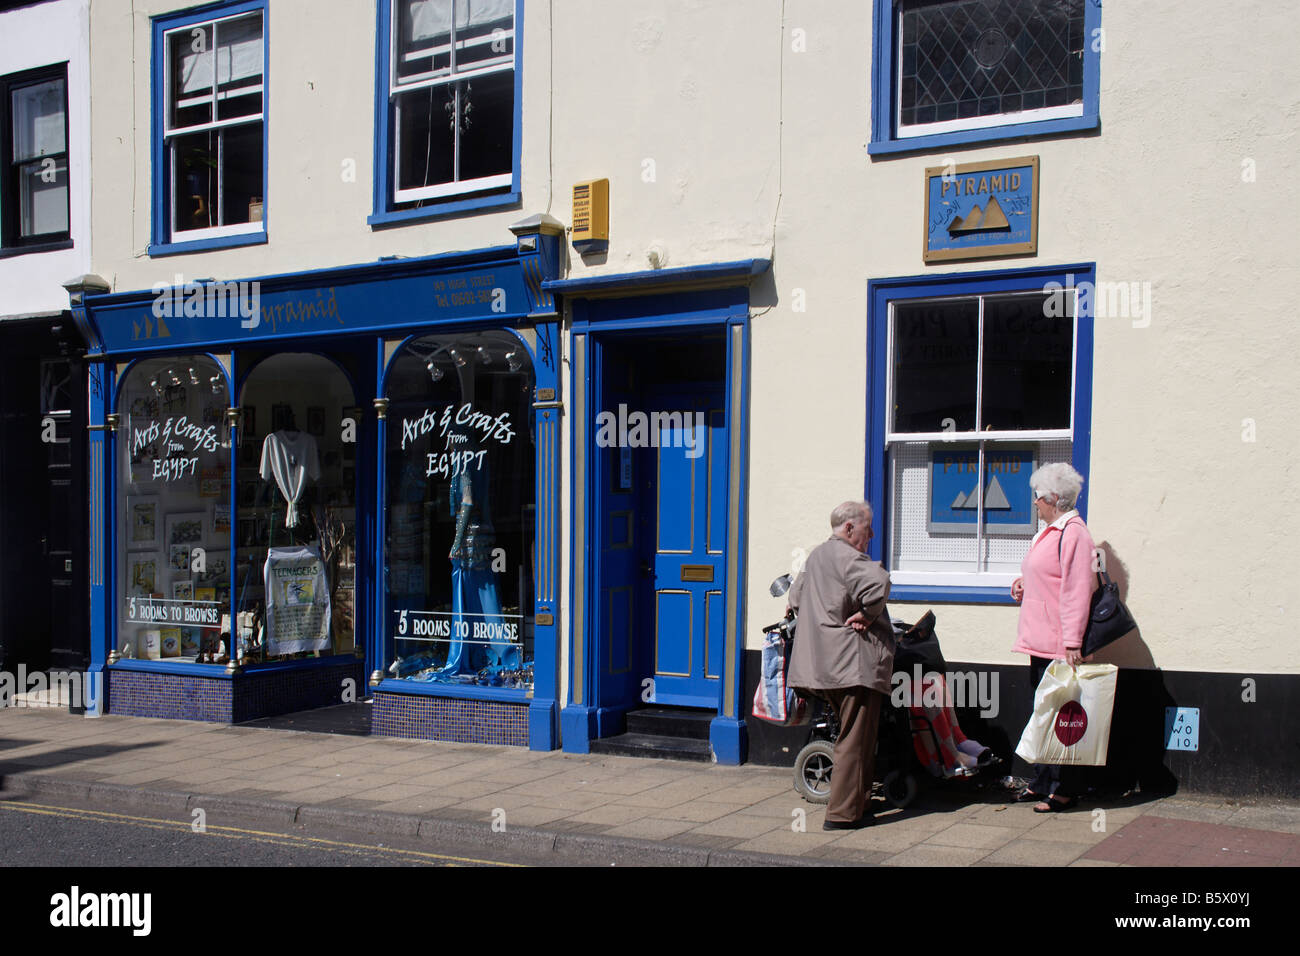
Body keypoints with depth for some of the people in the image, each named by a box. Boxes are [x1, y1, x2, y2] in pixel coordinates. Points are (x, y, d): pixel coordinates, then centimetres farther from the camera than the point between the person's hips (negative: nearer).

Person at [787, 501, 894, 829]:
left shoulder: (816, 556, 17)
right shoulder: (848, 558, -14)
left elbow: (796, 597, 29)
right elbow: (878, 583, -34)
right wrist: (866, 614, -18)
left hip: (825, 663, 10)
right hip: (854, 663, -10)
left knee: (853, 734, 20)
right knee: (855, 739, -4)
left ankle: (859, 802, 27)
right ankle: (843, 813, -1)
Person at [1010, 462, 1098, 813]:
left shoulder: (1073, 534, -14)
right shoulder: (1051, 532, 17)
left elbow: (1076, 590, -20)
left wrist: (1072, 643, -23)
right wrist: (1025, 586, 10)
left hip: (1058, 645, -10)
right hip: (1041, 643, 10)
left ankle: (1064, 790, 3)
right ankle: (1042, 781, 24)